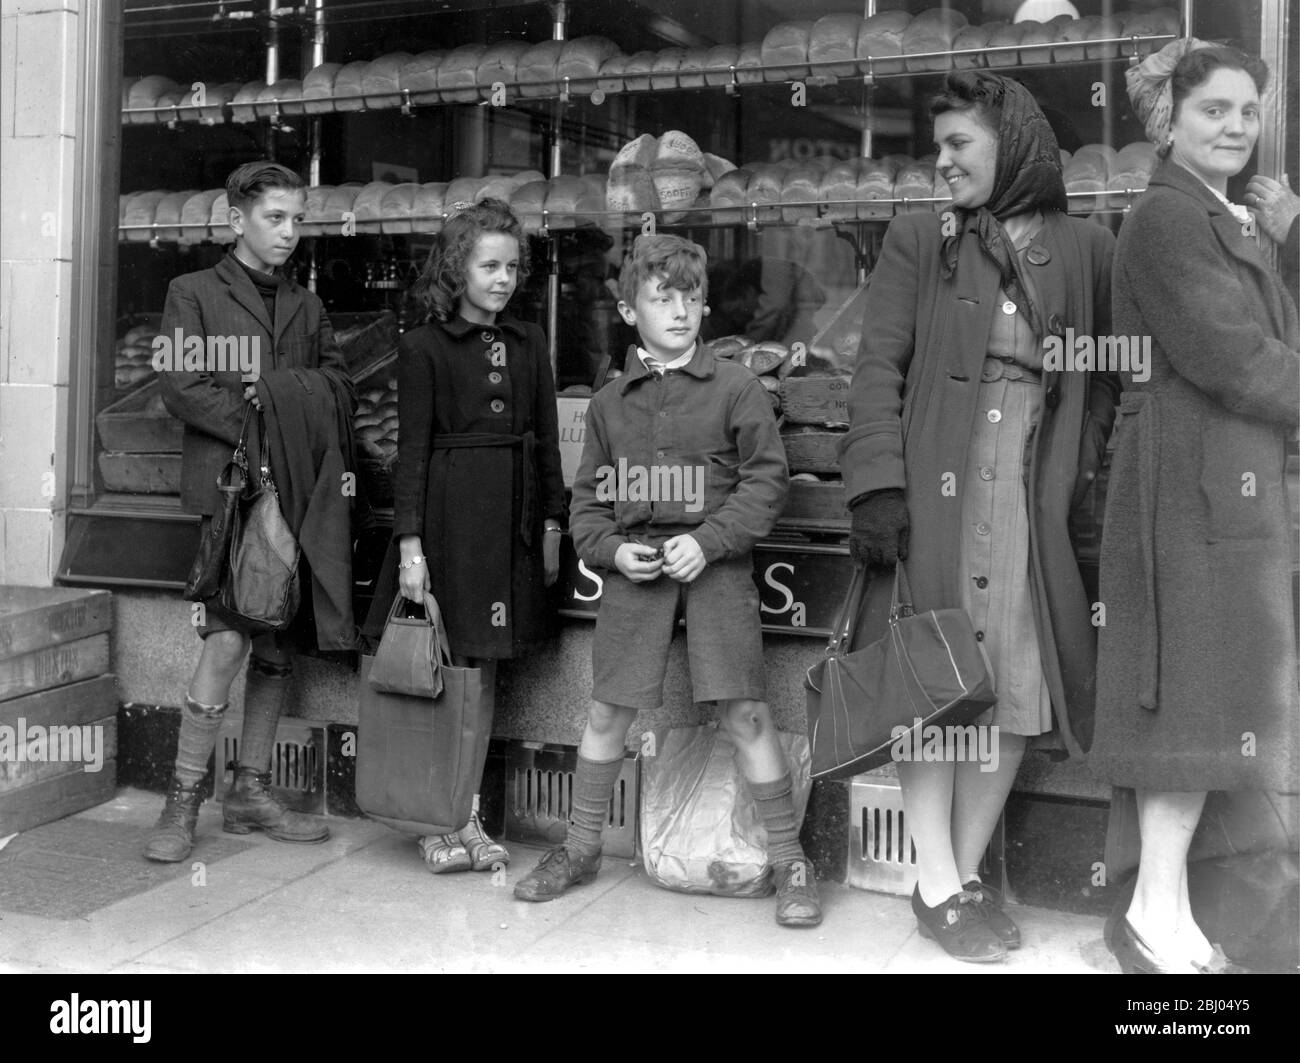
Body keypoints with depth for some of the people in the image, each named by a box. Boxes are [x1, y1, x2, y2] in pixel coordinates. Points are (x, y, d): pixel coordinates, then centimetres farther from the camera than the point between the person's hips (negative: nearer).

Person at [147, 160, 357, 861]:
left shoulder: (307, 307, 21)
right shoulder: (194, 294, 6)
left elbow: (341, 390, 12)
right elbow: (179, 388, -5)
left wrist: (276, 391, -6)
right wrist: (255, 424, -13)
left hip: (300, 490, 5)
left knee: (277, 649, 6)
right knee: (228, 640, -15)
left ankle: (251, 792, 16)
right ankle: (183, 802, -4)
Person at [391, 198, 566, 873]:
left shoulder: (528, 343, 12)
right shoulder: (424, 347, -1)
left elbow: (546, 439, 13)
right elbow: (413, 449, -5)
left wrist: (552, 523, 7)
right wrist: (410, 543, -11)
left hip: (513, 517, 4)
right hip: (449, 514, -4)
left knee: (484, 670, 9)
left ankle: (468, 817, 18)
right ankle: (437, 822, 10)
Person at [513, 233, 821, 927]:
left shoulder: (734, 388, 0)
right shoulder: (609, 402, 10)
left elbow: (767, 479, -3)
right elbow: (587, 498, 12)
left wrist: (708, 539, -14)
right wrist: (611, 550, -6)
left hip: (714, 563, -3)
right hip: (635, 567, 3)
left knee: (745, 713, -3)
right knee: (606, 711, 8)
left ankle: (788, 859, 10)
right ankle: (581, 849, 25)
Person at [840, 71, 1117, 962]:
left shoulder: (1086, 249, 10)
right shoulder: (917, 242, 7)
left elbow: (1110, 378, 13)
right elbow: (880, 366, -1)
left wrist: (1082, 468, -1)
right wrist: (877, 486, -12)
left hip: (1032, 502, 2)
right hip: (932, 492, -2)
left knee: (1019, 689, 3)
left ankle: (971, 869, 18)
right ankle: (937, 884, 8)